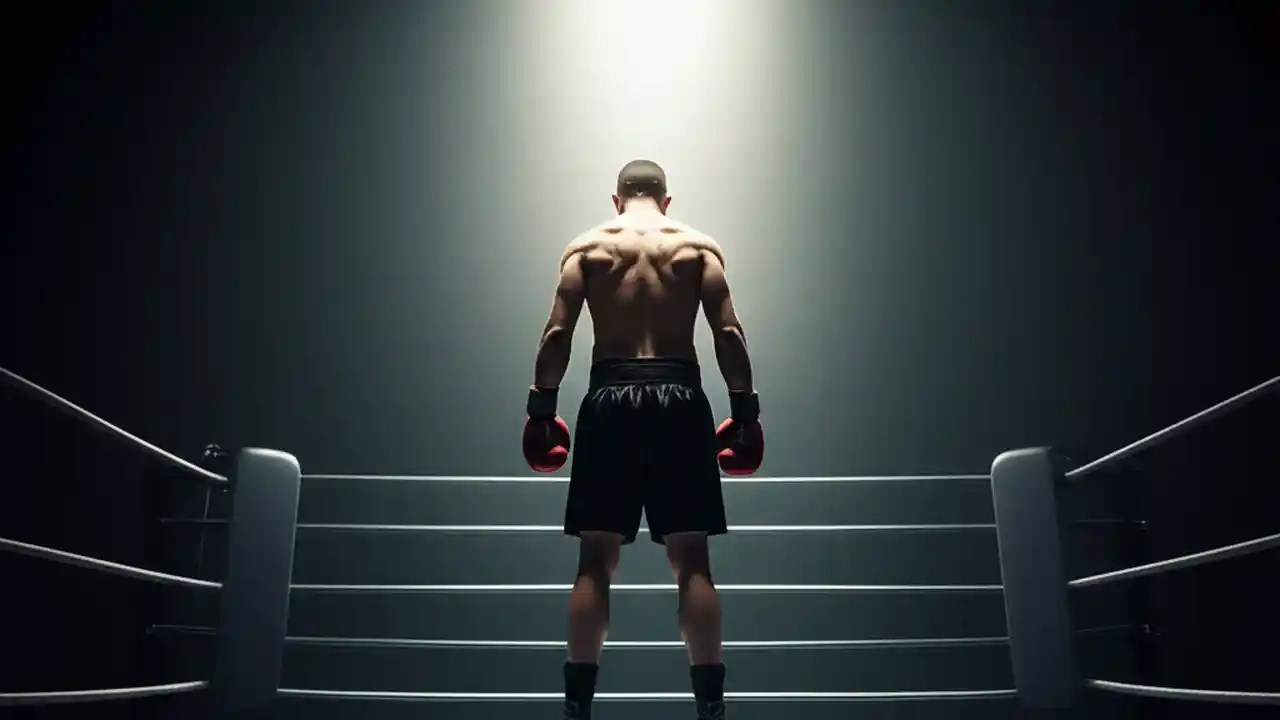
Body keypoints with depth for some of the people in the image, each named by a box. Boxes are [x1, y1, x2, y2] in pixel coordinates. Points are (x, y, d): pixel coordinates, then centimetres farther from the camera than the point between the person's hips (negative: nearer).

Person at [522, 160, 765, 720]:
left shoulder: (586, 245, 9)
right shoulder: (699, 246, 9)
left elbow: (558, 333, 0)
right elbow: (728, 332, 0)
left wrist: (542, 410, 5)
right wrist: (745, 411, 4)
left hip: (610, 397, 0)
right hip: (680, 397, 0)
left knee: (595, 562, 5)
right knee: (692, 561, 3)